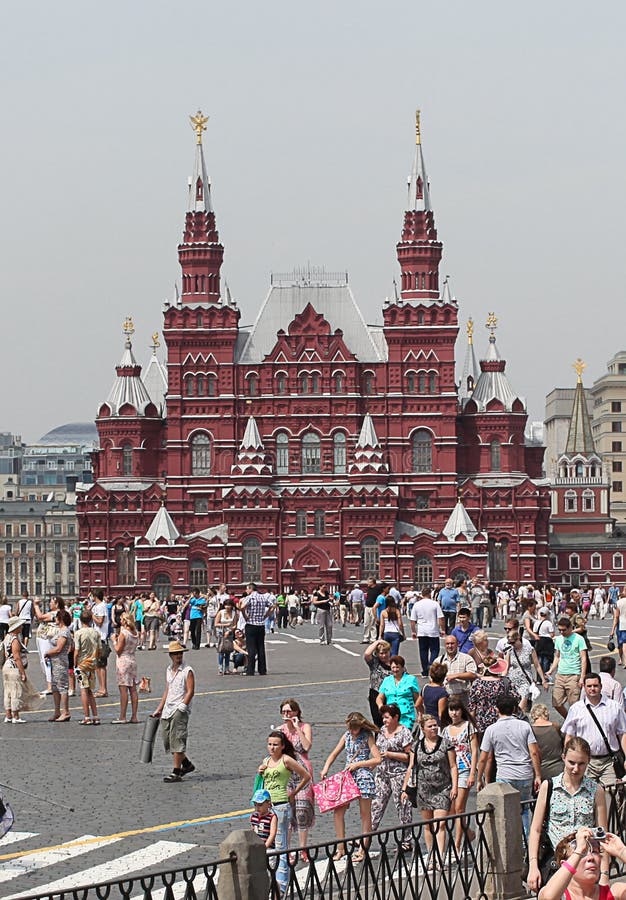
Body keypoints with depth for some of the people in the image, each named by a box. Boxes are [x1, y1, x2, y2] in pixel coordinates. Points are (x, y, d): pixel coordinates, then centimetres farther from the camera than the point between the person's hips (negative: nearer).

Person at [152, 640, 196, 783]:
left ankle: (176, 772, -10)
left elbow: (190, 692, -11)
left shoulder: (187, 671, -6)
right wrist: (159, 709, 22)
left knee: (176, 740, -12)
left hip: (180, 709, -8)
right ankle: (187, 764, 25)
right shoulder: (169, 670, 16)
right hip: (167, 710, 8)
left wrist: (182, 706, -19)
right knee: (167, 739, 8)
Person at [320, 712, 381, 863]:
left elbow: (377, 759, -9)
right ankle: (341, 848, 6)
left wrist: (357, 764, -11)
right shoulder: (346, 736, 11)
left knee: (365, 814, 1)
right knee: (338, 811, -2)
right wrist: (325, 768, 3)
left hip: (363, 777, -5)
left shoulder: (368, 736, -4)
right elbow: (334, 754, 18)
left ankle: (362, 850, 4)